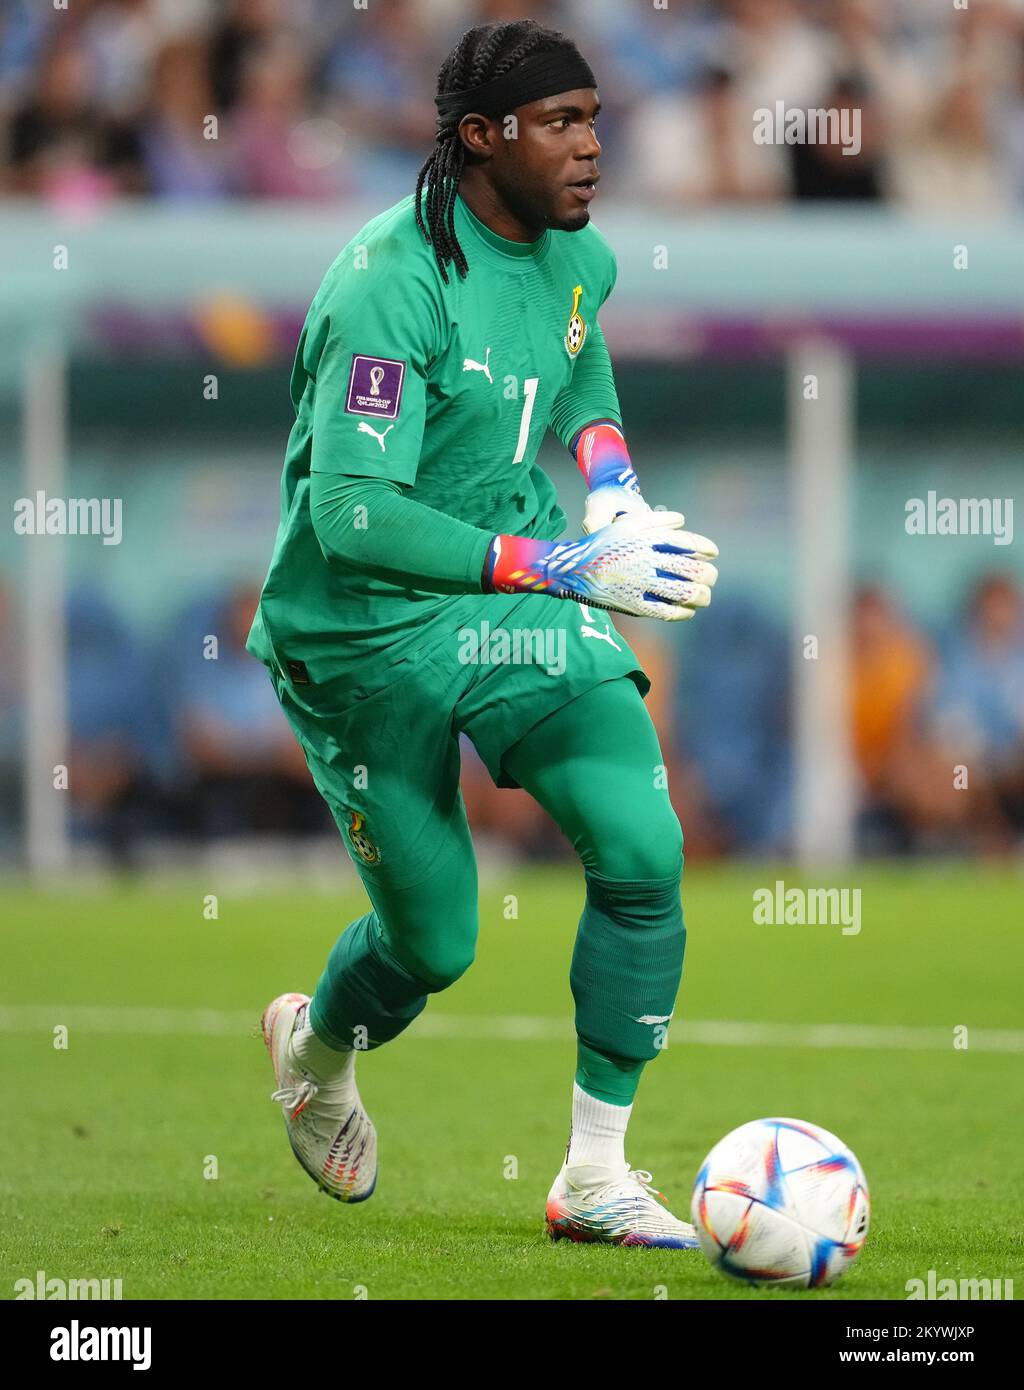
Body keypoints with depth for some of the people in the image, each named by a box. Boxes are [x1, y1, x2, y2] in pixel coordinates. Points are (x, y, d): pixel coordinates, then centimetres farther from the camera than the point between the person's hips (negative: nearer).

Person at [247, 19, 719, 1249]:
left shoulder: (575, 254, -1)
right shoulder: (393, 286, -26)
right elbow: (349, 516, -34)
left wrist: (614, 489, 8)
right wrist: (569, 568, -38)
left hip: (515, 590, 6)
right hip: (363, 634, -6)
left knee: (643, 850, -15)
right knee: (434, 941, 6)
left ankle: (596, 1173, -2)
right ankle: (314, 1048, 44)